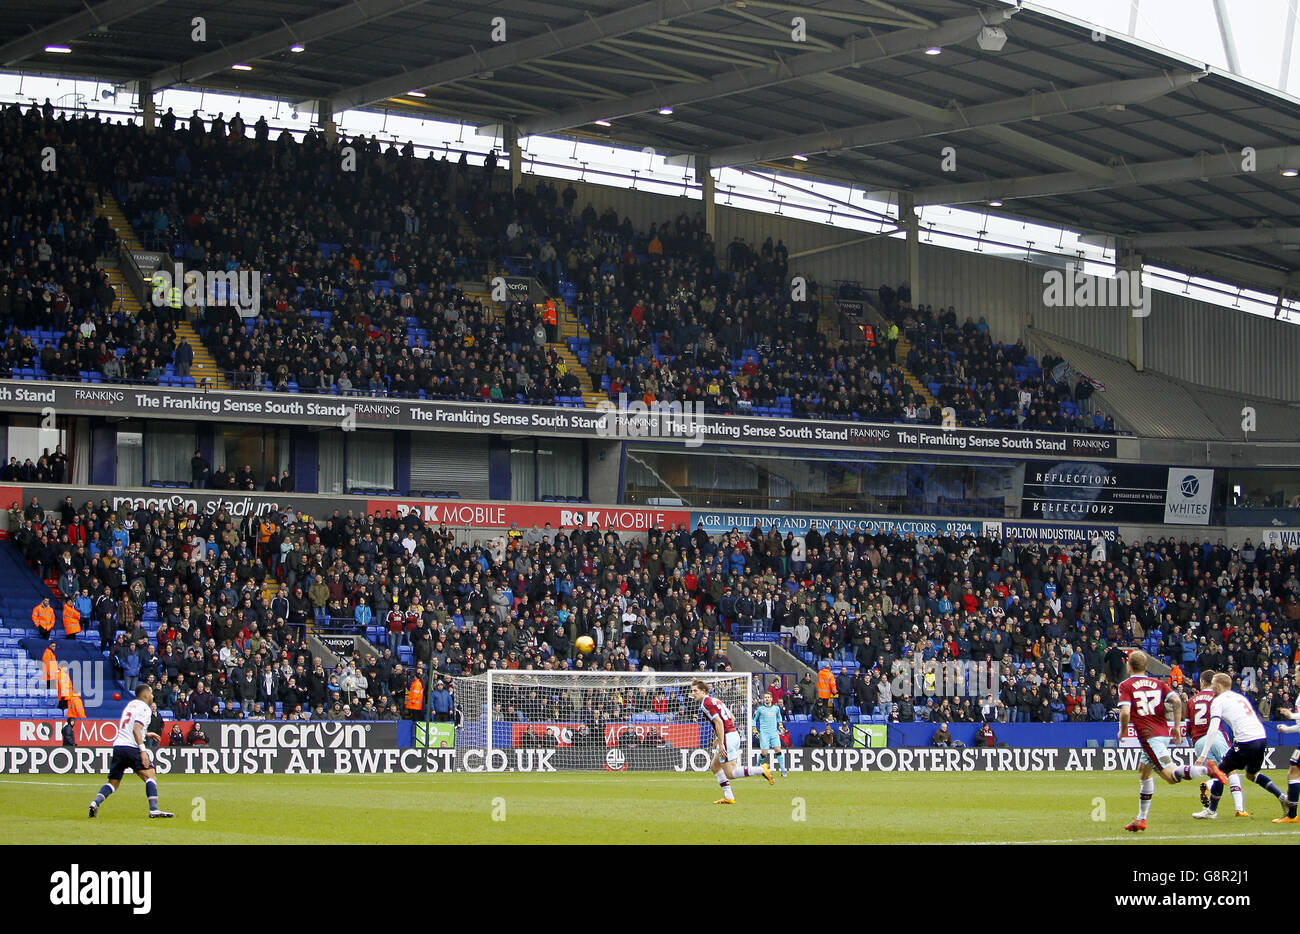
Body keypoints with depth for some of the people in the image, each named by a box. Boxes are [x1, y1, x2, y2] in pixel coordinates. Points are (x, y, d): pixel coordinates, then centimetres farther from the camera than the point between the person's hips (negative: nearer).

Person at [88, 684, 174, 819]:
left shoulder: (130, 705, 23)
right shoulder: (144, 707, -2)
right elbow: (136, 728, -17)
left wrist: (146, 735, 33)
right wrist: (143, 750, -23)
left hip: (117, 745, 8)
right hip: (131, 747, -8)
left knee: (113, 782, 13)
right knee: (150, 776, -6)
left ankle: (96, 802, -8)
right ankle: (153, 809, -19)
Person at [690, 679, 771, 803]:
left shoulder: (706, 702, -10)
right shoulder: (714, 700, 19)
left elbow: (719, 722, -20)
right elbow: (732, 718, 23)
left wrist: (721, 743, -23)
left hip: (727, 737, -10)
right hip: (734, 734, 10)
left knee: (730, 773, -9)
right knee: (714, 766, 19)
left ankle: (762, 770, -11)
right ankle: (728, 797, 16)